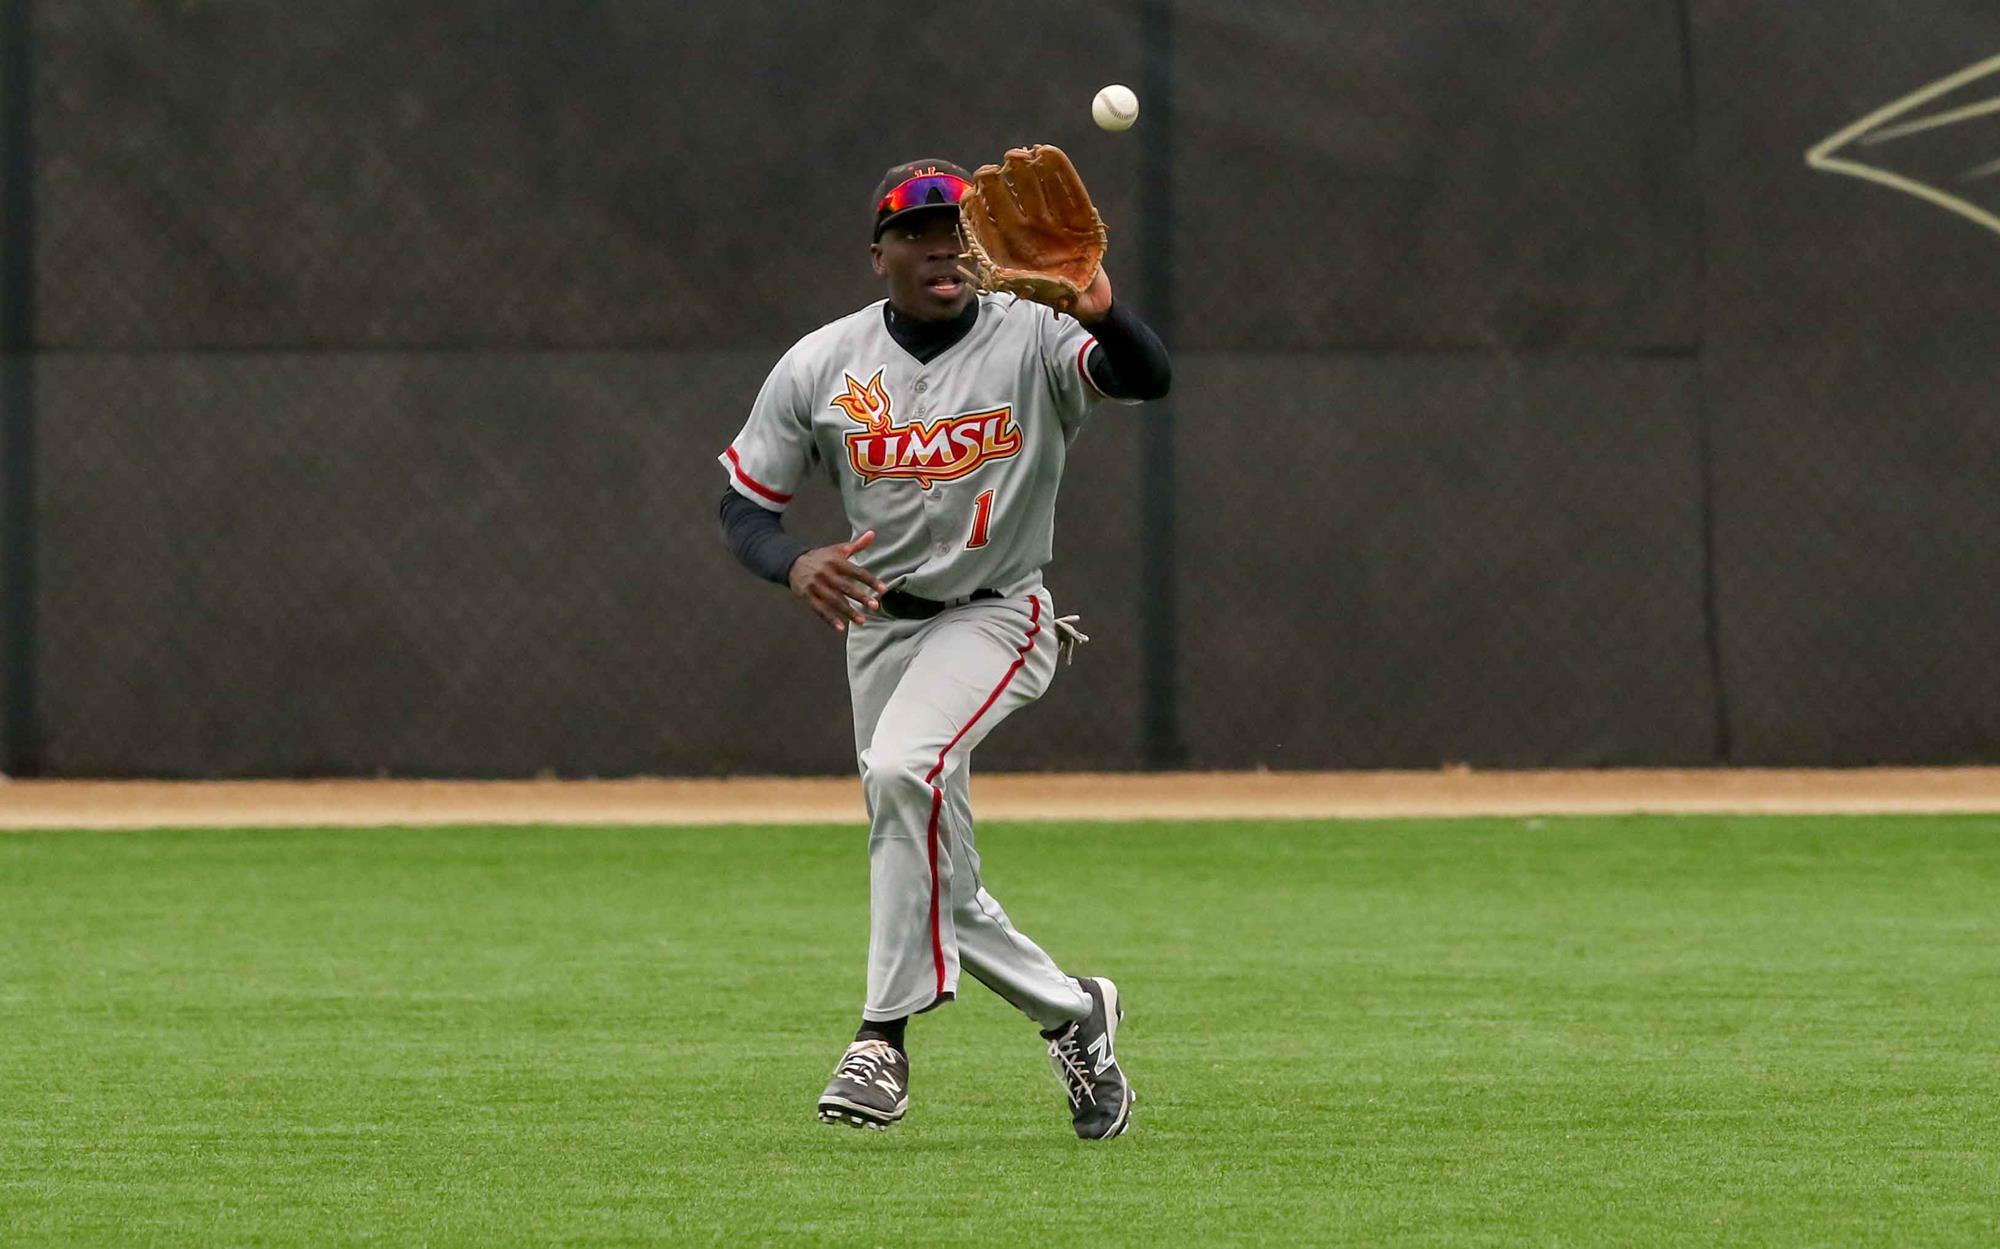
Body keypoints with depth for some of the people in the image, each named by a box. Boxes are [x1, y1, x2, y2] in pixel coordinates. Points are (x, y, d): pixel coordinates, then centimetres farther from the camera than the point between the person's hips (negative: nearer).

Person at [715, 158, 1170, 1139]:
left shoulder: (1031, 339, -11)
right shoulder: (820, 365, -2)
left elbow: (1147, 379, -30)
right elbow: (744, 505, 1)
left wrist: (1100, 310, -52)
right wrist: (795, 565, -22)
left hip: (995, 617, -5)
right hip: (878, 625, 5)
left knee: (903, 770, -33)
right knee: (937, 884, 7)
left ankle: (885, 1037, -30)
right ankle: (1073, 1013, 32)